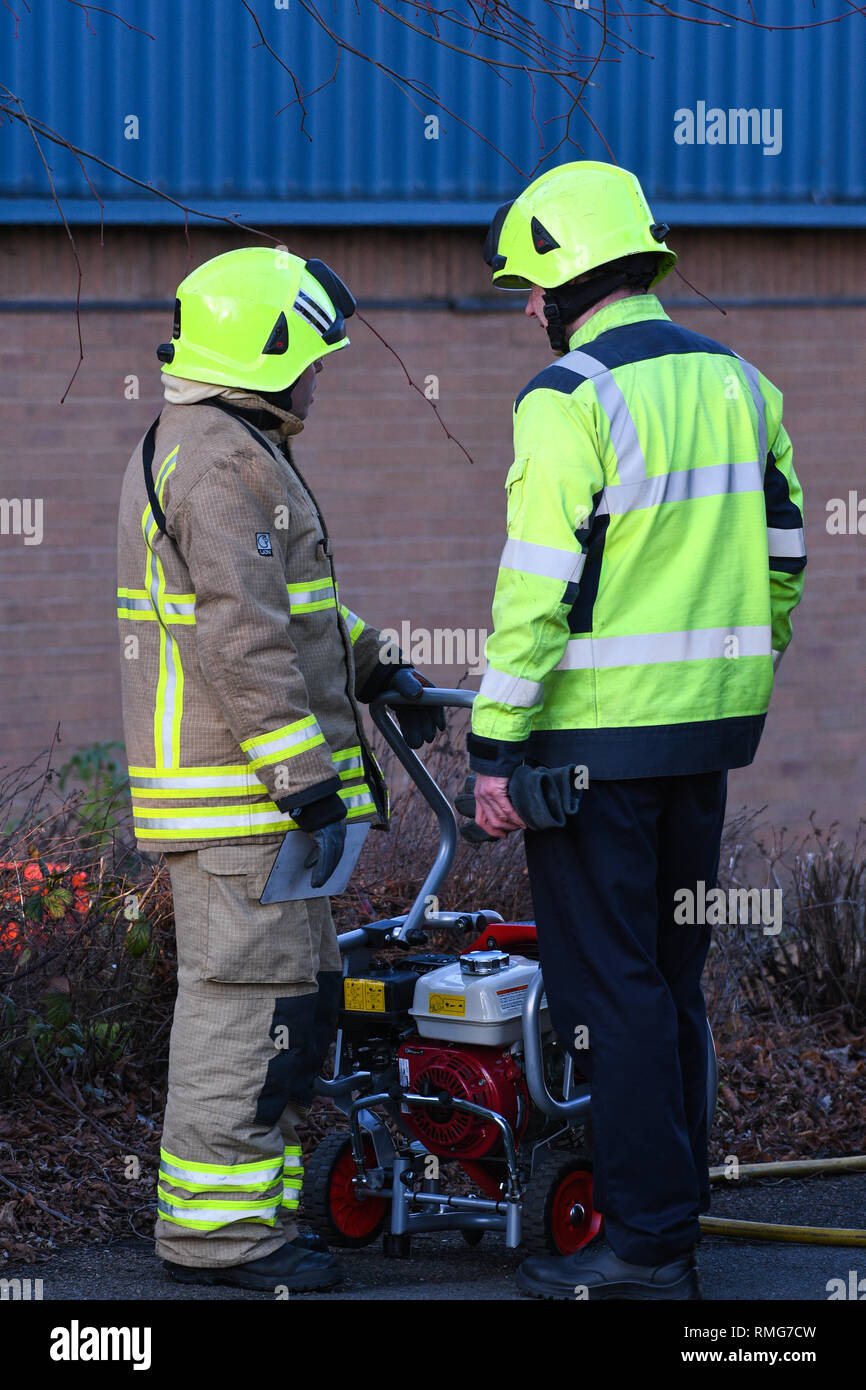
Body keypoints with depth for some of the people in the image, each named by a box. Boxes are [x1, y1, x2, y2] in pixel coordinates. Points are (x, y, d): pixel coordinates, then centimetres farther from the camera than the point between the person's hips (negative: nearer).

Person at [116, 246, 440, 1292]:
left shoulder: (185, 449, 19)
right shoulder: (223, 464, -17)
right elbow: (242, 641, -23)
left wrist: (376, 668, 33)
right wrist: (307, 780, -23)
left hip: (253, 798, 11)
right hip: (237, 798, -11)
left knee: (298, 997, 15)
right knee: (249, 996, -7)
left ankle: (257, 1212, 19)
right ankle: (215, 1230, -2)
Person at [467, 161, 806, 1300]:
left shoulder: (571, 399, -14)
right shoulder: (737, 382, 10)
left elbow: (540, 586, -18)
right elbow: (781, 552, 15)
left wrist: (497, 747, -14)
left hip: (599, 732, -8)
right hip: (708, 731, 8)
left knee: (608, 983, -2)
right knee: (671, 973, 16)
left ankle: (645, 1246, -1)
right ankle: (672, 1208, 22)